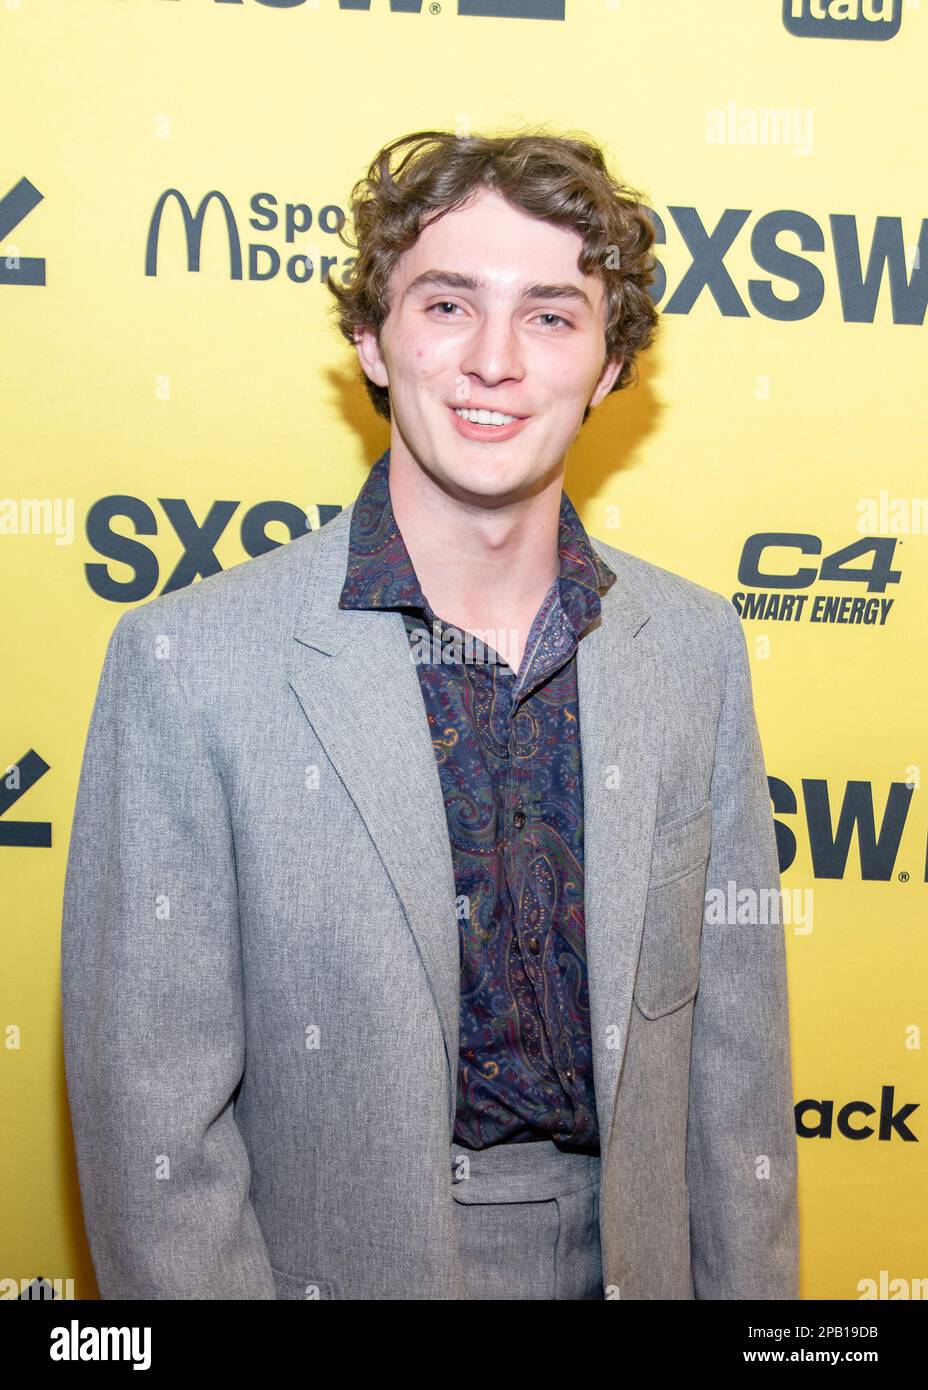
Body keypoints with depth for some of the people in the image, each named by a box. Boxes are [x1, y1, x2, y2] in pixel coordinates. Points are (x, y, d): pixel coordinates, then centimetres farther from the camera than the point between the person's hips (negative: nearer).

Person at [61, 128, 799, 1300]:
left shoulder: (698, 646, -5)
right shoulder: (191, 662, -17)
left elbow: (733, 1036, 0)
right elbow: (150, 1106, -14)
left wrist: (750, 1284, 1)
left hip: (630, 1253, 4)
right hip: (348, 1260, -3)